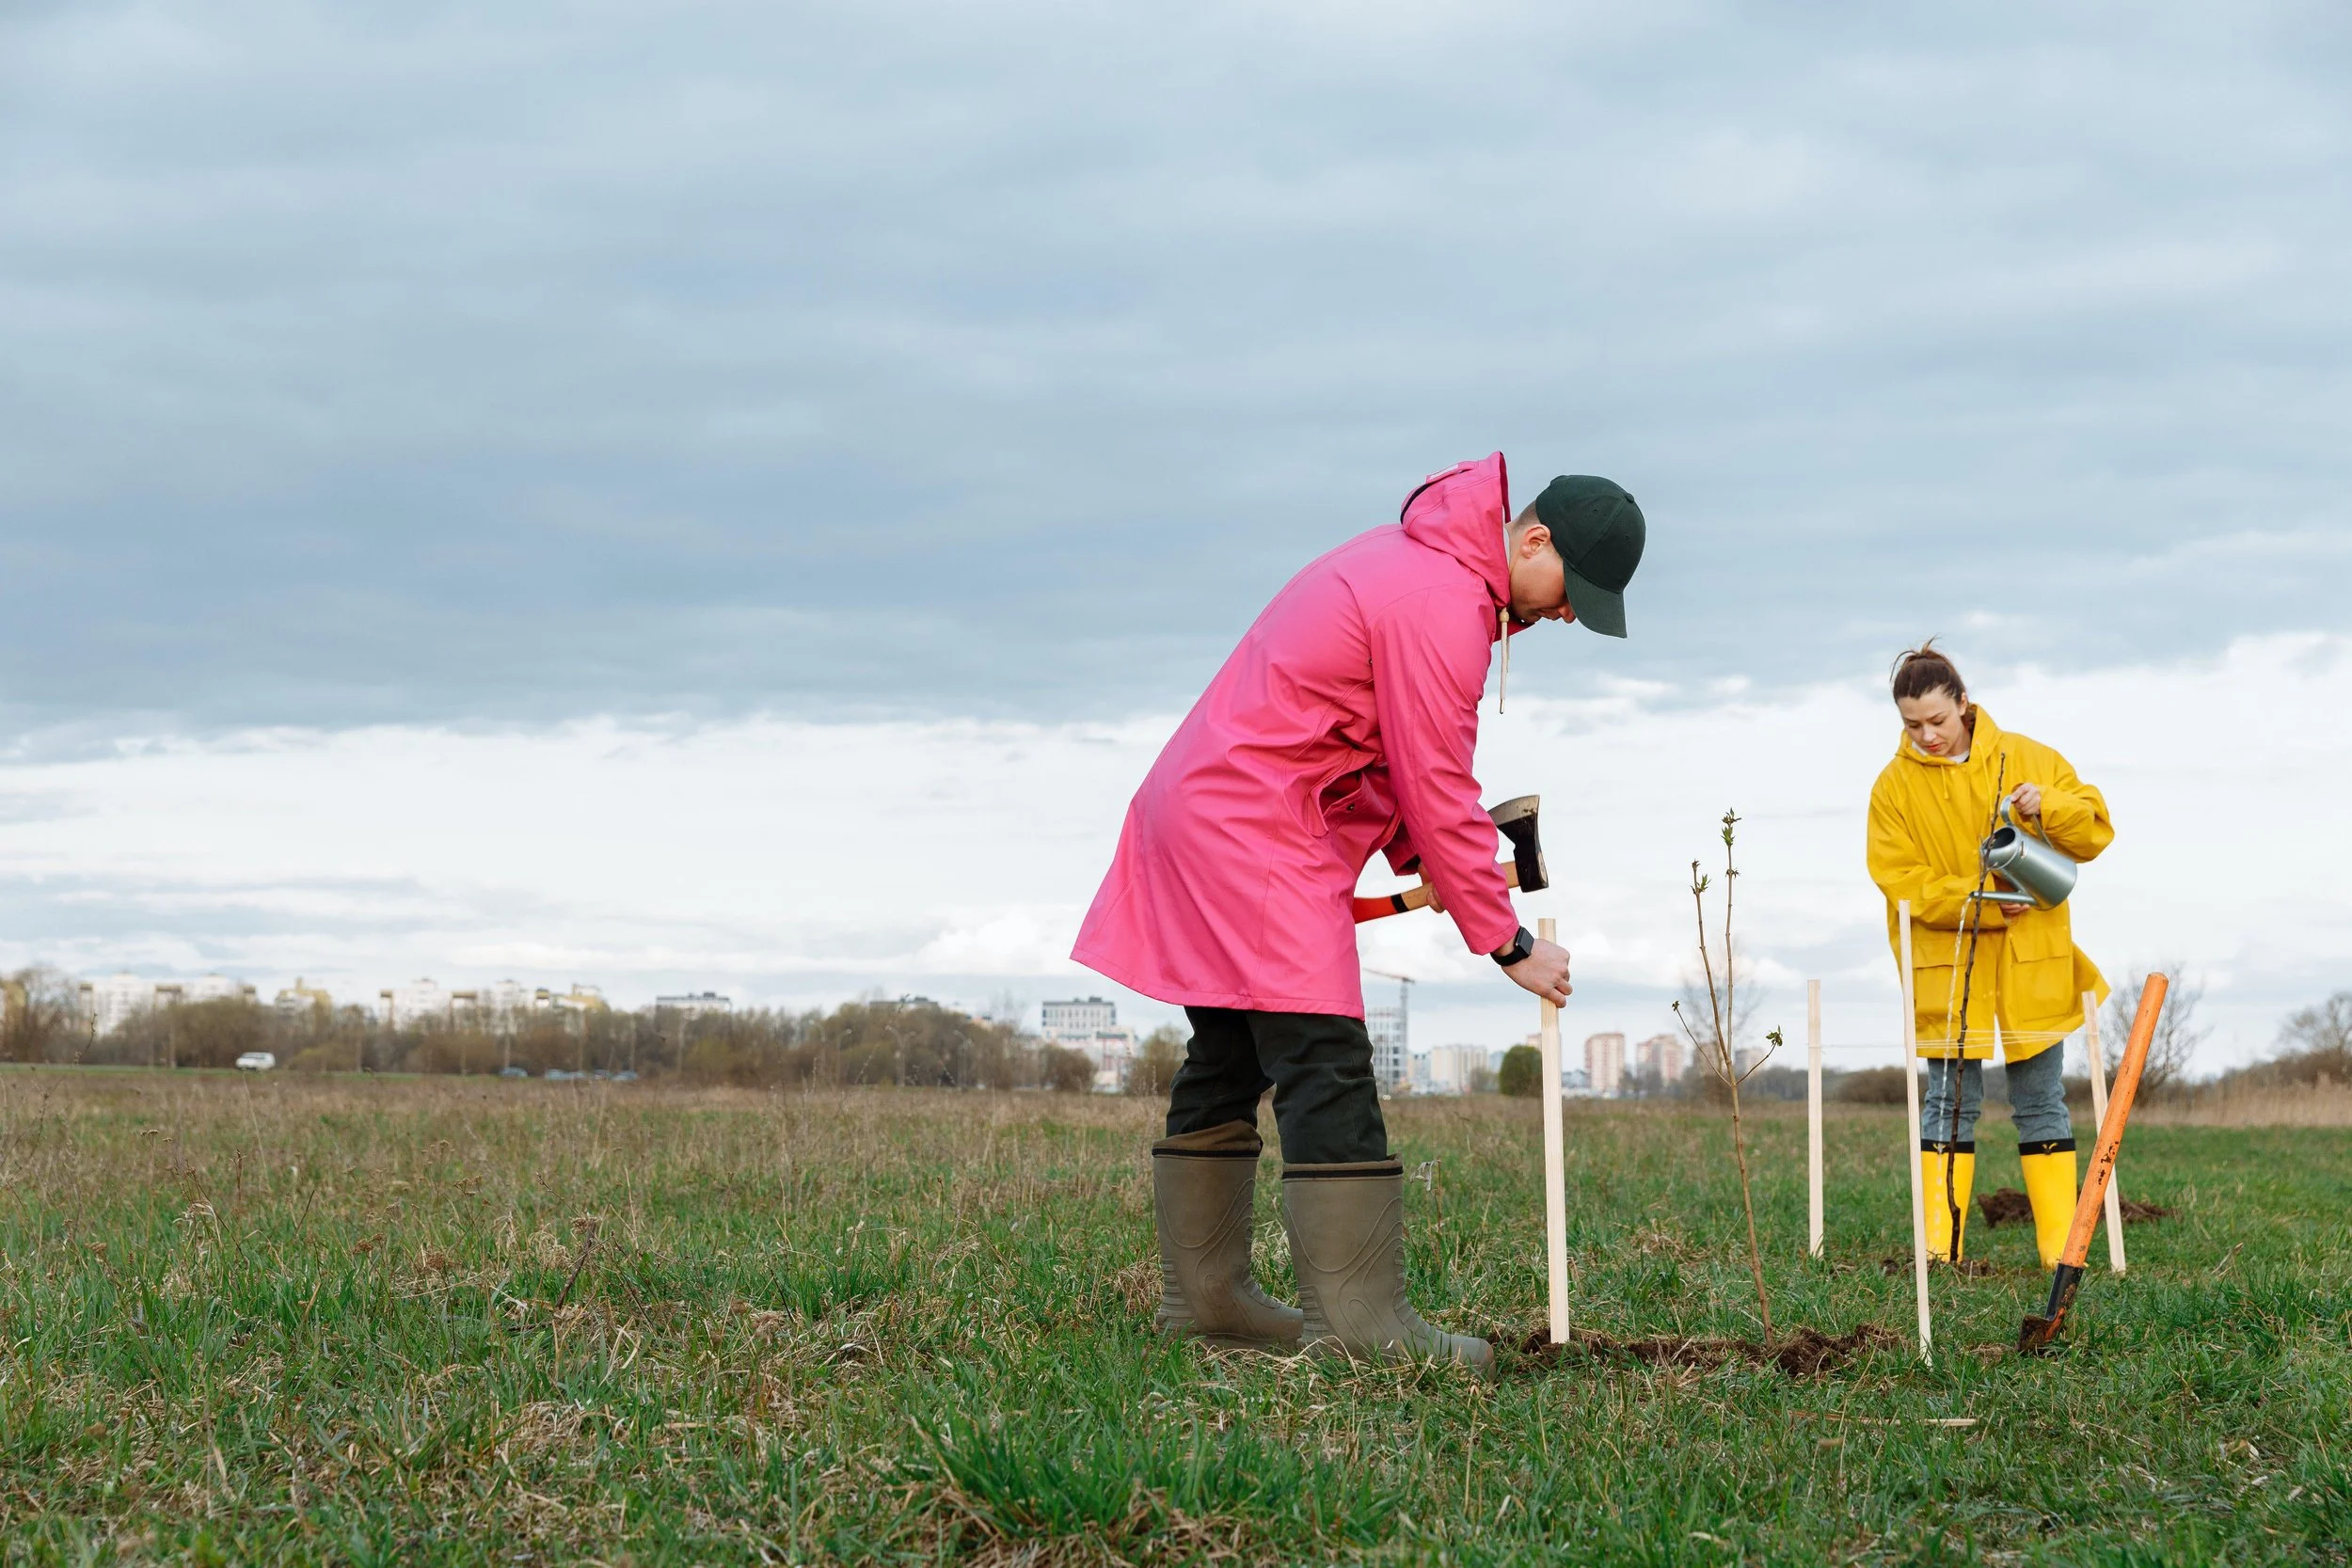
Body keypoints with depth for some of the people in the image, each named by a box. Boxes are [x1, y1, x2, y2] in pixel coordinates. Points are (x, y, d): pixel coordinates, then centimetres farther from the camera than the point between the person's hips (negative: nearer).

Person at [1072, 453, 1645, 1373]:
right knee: (1325, 1068, -14)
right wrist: (1509, 944, -11)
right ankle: (1355, 1315, -17)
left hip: (1199, 813, 11)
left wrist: (1417, 861, 6)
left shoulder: (1419, 561, 16)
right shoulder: (1442, 605, -18)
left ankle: (1202, 1296, 20)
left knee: (1227, 1062, 14)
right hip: (1257, 836, -11)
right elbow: (1441, 793, -17)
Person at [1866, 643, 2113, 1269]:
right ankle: (1941, 1248, 3)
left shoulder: (2027, 759, 2)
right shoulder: (1895, 786, -2)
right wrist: (1984, 902, -19)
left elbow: (2095, 830, 3)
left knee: (2041, 1101, 5)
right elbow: (1902, 883, -8)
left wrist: (2049, 807, -18)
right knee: (1950, 1104, 0)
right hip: (1947, 970, -1)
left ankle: (2062, 1249, 7)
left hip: (2032, 965, 1)